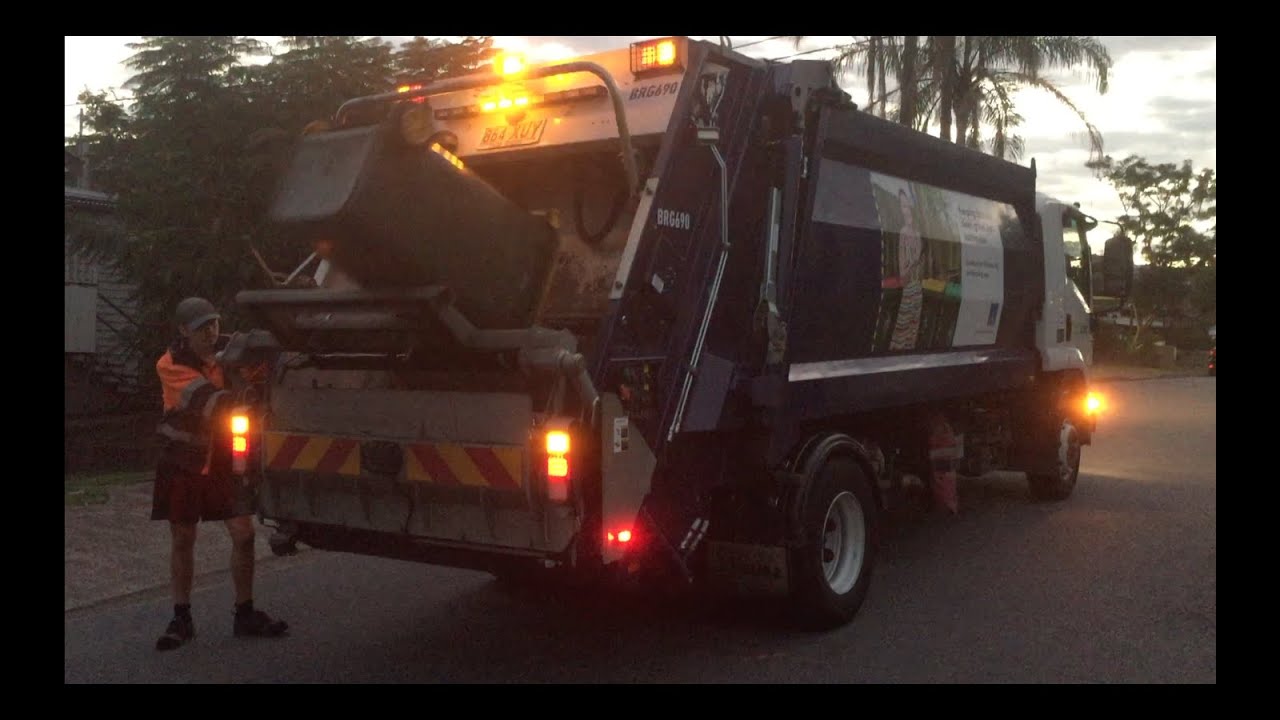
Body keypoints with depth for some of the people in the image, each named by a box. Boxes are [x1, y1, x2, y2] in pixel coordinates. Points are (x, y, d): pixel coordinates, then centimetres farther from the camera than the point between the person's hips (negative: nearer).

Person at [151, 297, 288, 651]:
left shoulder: (231, 350, -8)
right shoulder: (170, 365, -18)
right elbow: (206, 400, -32)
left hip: (224, 459, 2)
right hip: (185, 462, -2)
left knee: (244, 534, -2)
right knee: (182, 540, 6)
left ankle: (245, 615, 11)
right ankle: (181, 619, 20)